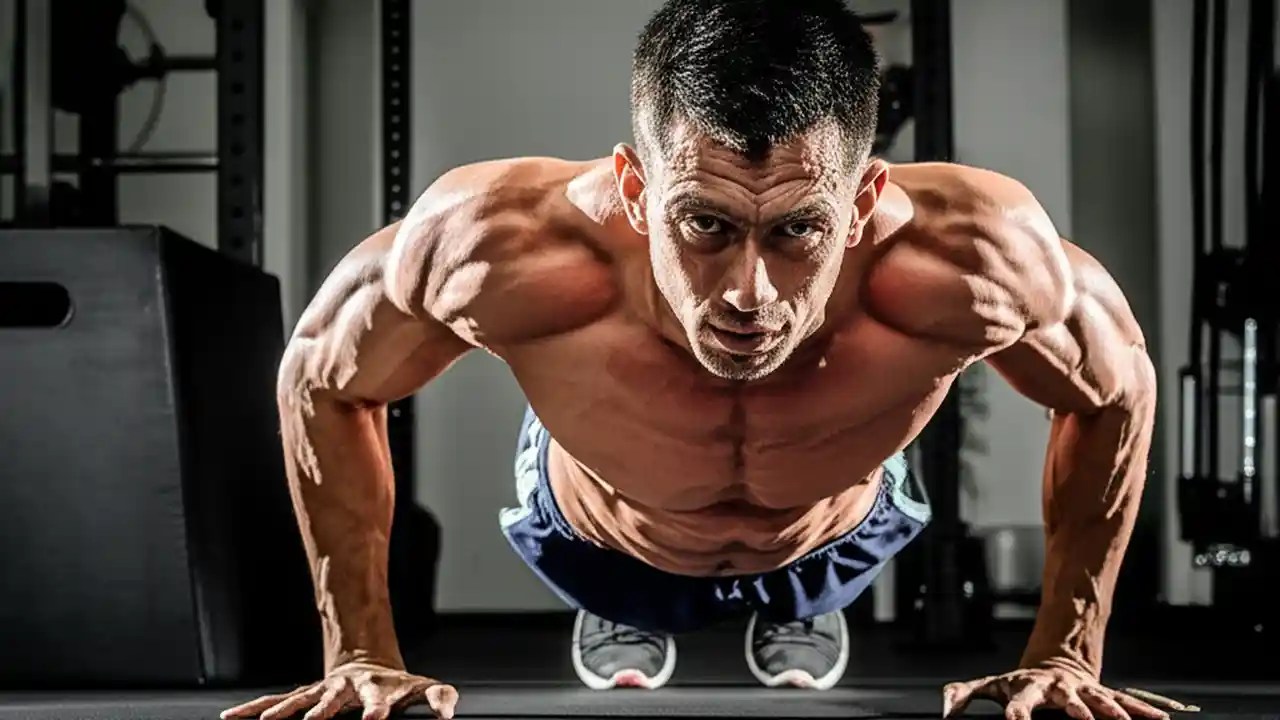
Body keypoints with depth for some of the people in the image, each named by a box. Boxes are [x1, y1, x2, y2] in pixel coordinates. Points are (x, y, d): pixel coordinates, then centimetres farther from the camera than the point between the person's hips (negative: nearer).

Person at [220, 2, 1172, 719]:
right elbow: (322, 378, -23)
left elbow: (1117, 386, -20)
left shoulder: (968, 260, -46)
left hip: (838, 537, 1)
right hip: (600, 542, 0)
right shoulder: (508, 248, -47)